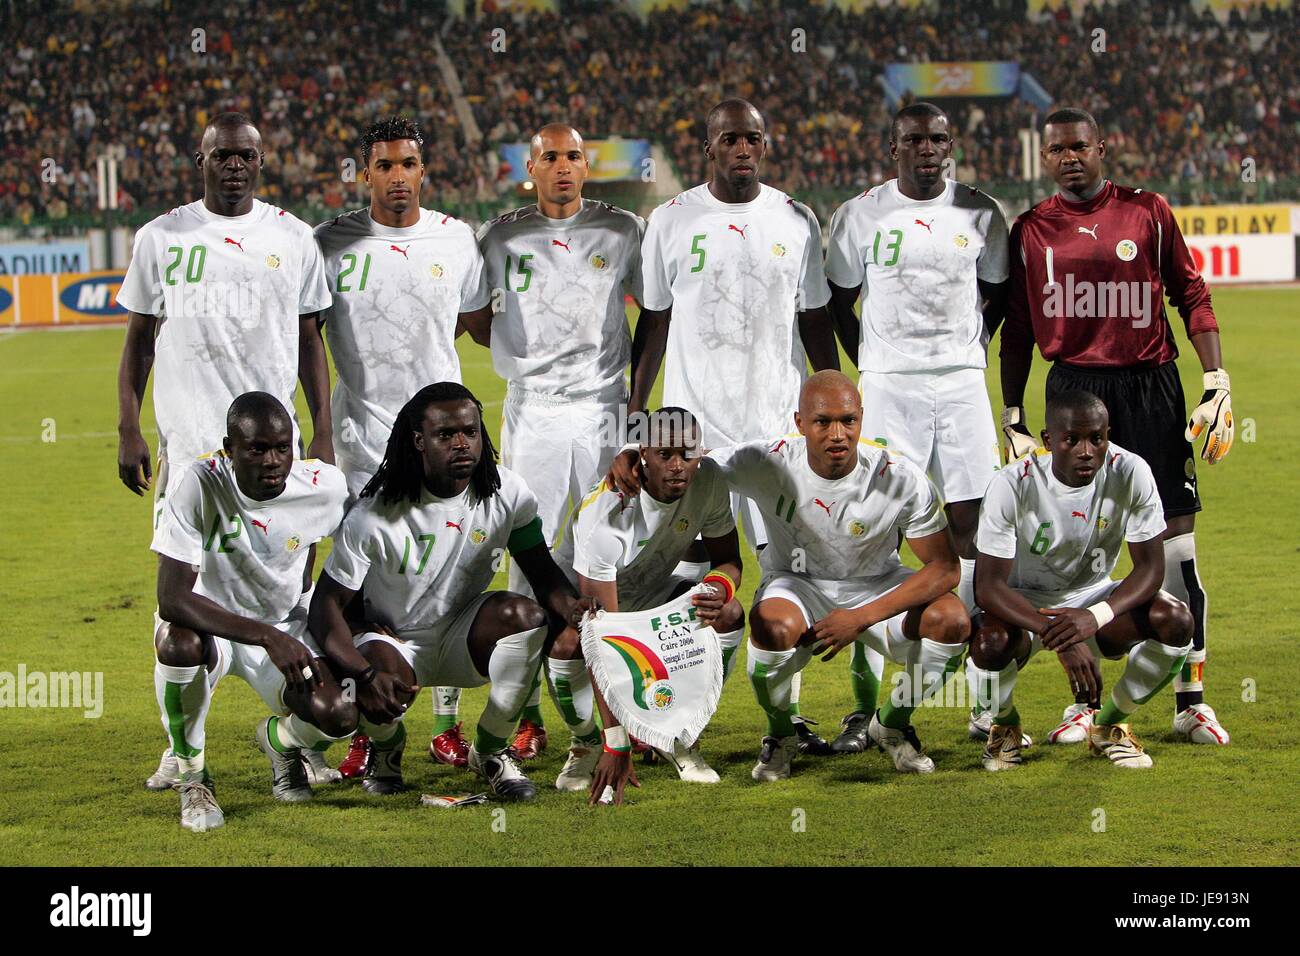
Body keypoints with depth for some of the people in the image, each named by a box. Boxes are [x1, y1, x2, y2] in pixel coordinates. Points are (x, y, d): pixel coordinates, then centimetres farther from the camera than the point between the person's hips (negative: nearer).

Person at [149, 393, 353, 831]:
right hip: (208, 623, -2)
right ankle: (192, 778, -12)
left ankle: (280, 738, 17)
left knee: (338, 717, -24)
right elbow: (172, 597, -33)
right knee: (179, 642, -39)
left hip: (286, 626, 2)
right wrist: (268, 638, -40)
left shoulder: (325, 486, -17)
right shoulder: (198, 485, -27)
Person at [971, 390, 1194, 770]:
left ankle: (1109, 724, 1)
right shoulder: (1012, 486, -26)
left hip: (1093, 596, 3)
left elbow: (1150, 567, -18)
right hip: (1023, 603, -2)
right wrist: (1059, 636, -41)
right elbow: (988, 586, -26)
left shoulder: (1131, 474, -19)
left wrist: (1095, 617, -39)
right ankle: (1005, 725, 2)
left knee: (1175, 621, -25)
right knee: (990, 644, -36)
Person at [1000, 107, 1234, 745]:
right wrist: (1013, 417, 9)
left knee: (1175, 542, -1)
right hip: (1072, 388, 1)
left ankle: (1191, 699, 8)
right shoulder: (1031, 231, 7)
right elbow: (1017, 329, 12)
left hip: (1150, 387, -1)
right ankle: (1085, 700, 11)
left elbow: (1190, 295, 7)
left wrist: (1216, 382, 0)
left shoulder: (1148, 213, 4)